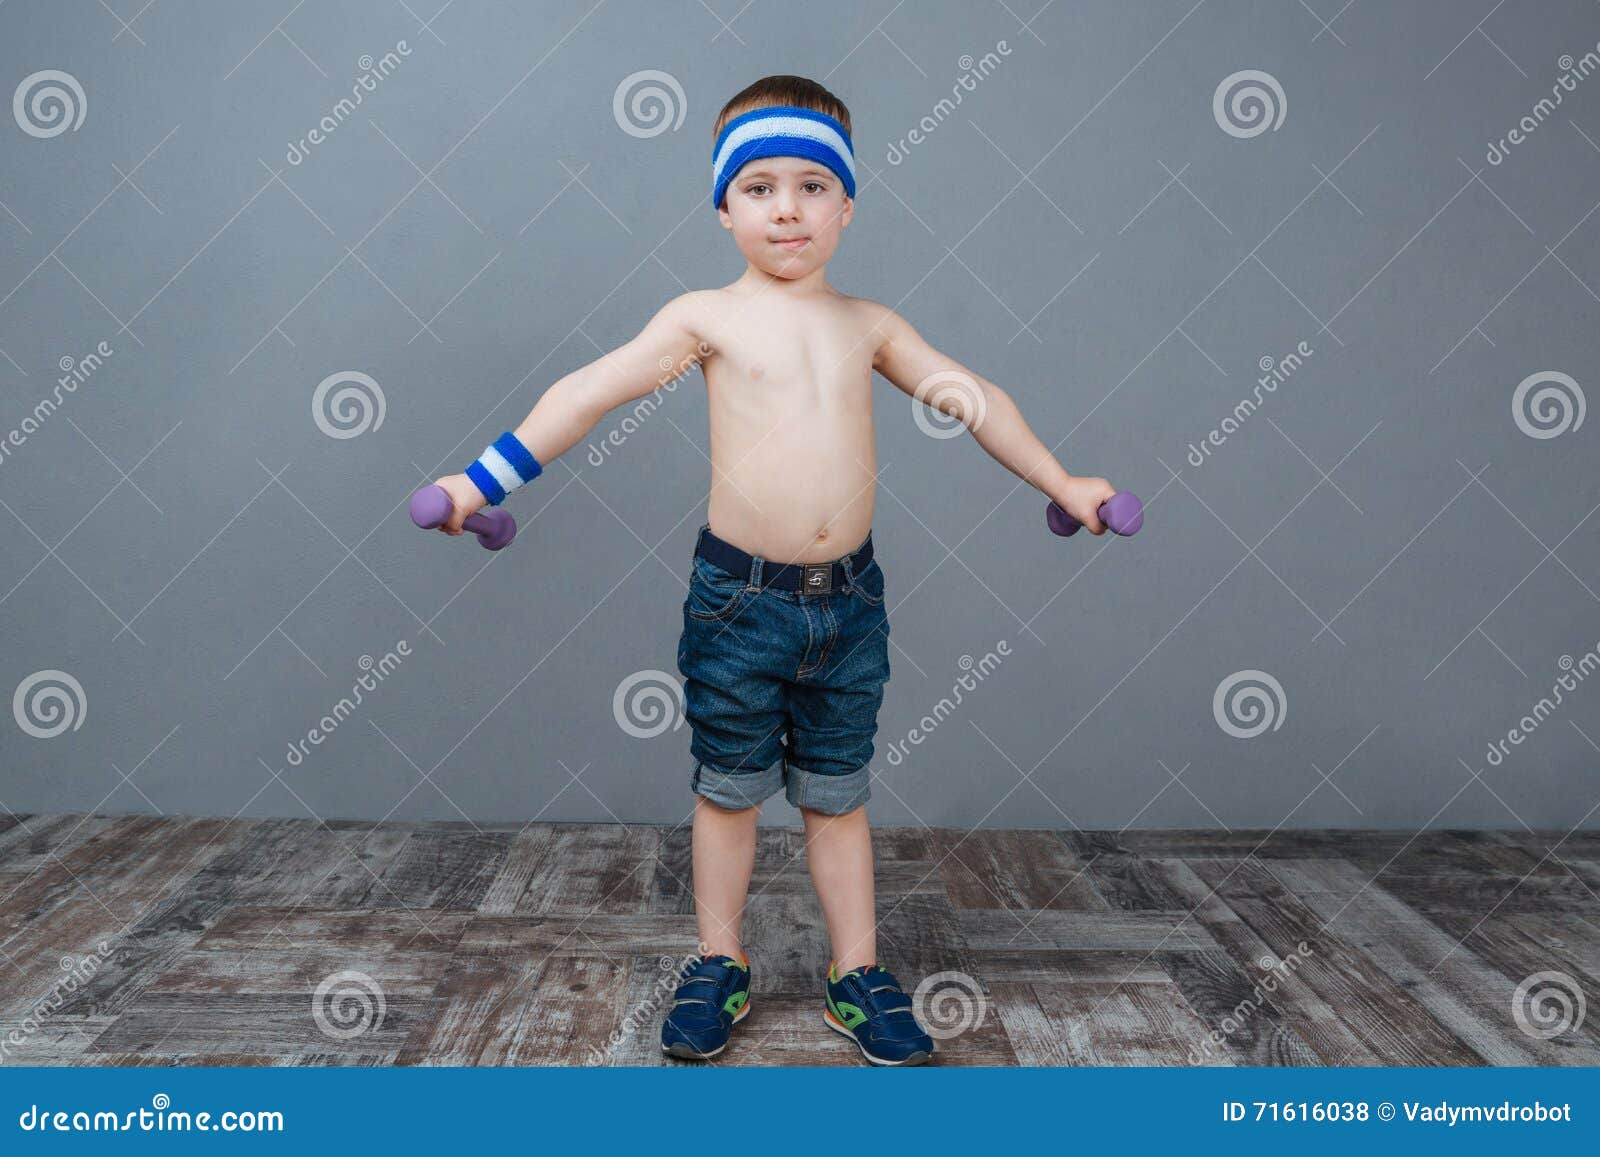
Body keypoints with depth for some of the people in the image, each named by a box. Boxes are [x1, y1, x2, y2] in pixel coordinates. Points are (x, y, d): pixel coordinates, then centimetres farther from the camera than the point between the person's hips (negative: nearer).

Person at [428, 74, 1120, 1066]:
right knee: (729, 791, 11)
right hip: (740, 597, -2)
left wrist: (1062, 483, 16)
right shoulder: (710, 317, -3)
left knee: (839, 795, 13)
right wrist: (488, 476, -11)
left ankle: (857, 972, 27)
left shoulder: (867, 325, 6)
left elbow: (973, 397, 14)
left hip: (848, 600, 3)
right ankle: (720, 965, 29)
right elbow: (594, 390, -5)